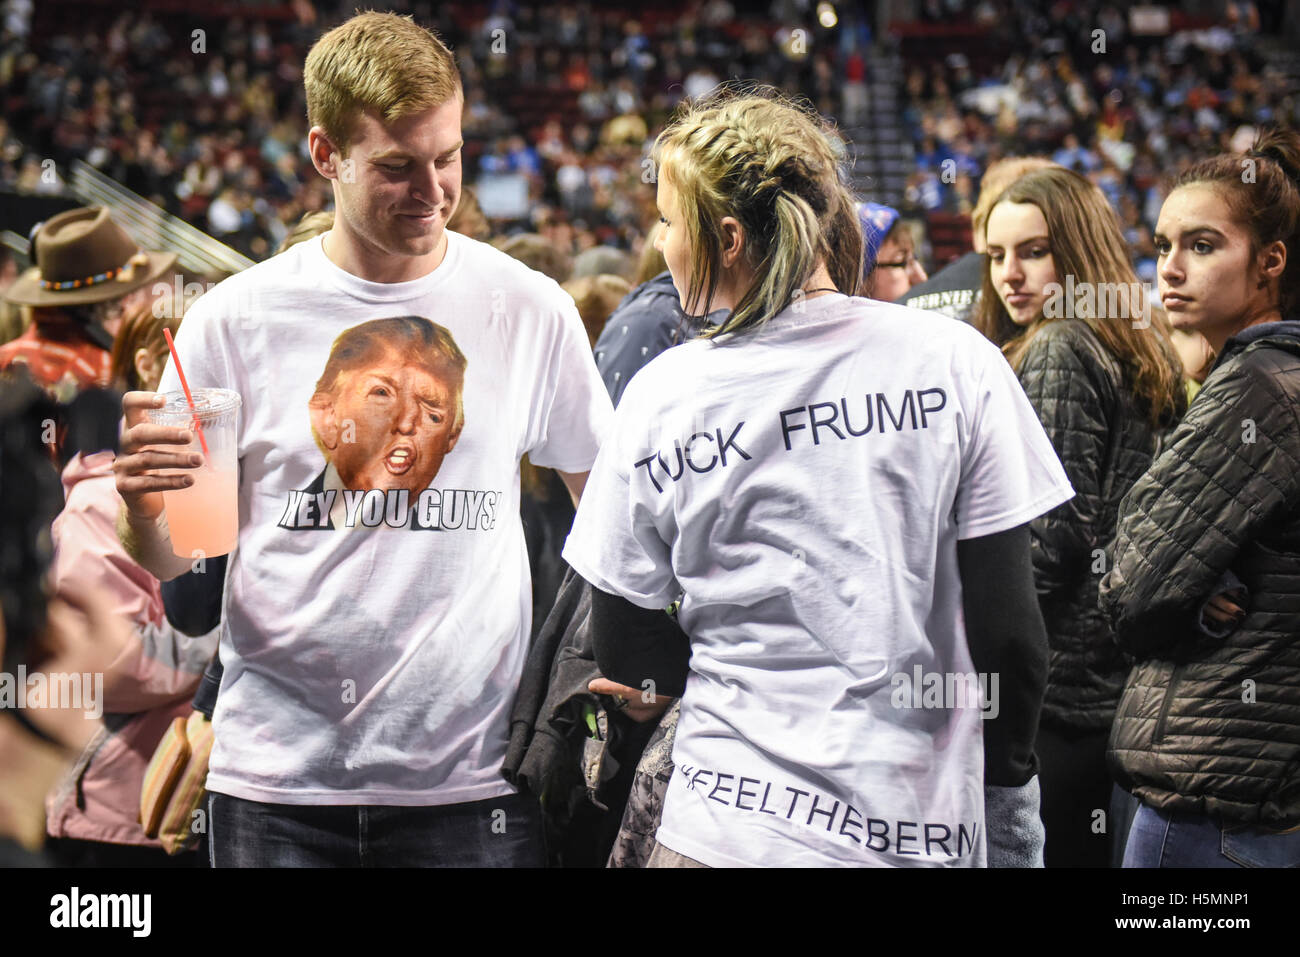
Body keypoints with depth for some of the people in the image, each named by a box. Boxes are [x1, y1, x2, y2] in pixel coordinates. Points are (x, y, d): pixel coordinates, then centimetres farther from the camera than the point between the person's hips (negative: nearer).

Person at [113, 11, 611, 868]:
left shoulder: (528, 311, 1)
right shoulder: (237, 318, -1)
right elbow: (169, 564, 5)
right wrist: (144, 503, -17)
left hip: (471, 775, 0)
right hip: (277, 776, 0)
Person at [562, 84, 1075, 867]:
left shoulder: (662, 394, -5)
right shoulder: (955, 361, -7)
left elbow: (628, 661, 1)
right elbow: (1007, 628, -6)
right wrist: (1010, 802, 7)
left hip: (728, 825, -1)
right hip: (924, 832, 1)